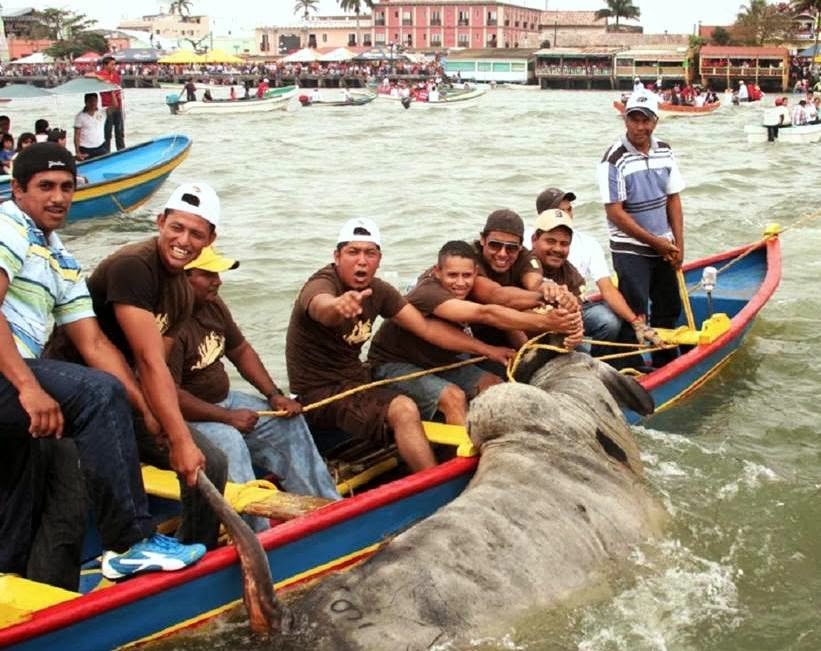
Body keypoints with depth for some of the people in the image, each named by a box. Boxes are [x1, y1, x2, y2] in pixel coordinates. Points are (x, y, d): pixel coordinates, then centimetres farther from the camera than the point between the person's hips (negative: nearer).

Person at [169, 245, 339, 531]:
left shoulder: (213, 304, 4)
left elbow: (241, 351, 15)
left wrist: (274, 395, 3)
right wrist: (228, 417, -23)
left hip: (221, 400, 9)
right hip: (186, 417, -9)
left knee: (289, 423, 3)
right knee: (228, 441, -35)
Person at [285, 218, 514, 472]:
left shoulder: (377, 291, 4)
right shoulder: (321, 285, -19)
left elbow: (426, 327, 5)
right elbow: (322, 308, -45)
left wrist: (485, 349, 1)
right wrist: (338, 306, -70)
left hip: (355, 381, 9)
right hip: (319, 393, -8)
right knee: (403, 410, -29)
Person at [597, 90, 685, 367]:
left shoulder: (664, 152, 3)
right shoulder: (615, 159, -16)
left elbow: (673, 199, 7)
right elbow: (615, 212, -17)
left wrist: (678, 244, -1)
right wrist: (656, 242, -14)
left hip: (664, 248, 7)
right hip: (630, 250, -6)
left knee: (669, 309, 16)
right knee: (635, 316, -9)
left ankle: (665, 364, 32)